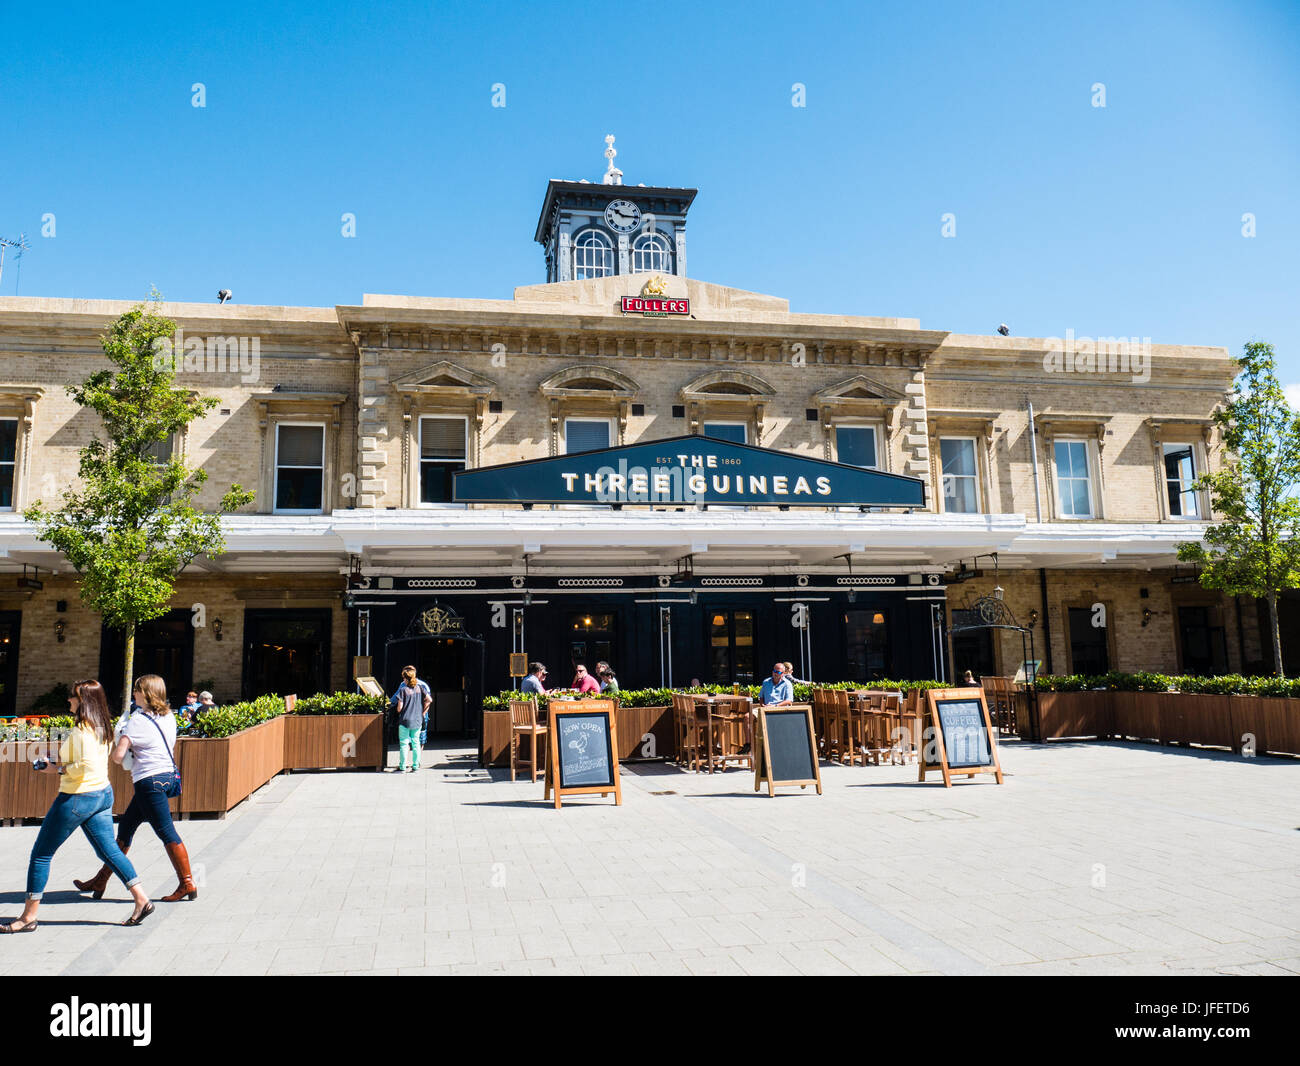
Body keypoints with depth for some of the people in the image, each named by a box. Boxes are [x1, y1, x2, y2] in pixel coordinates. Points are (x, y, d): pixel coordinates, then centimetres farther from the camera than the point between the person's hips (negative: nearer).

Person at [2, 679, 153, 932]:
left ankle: (28, 917, 13)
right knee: (109, 851, 10)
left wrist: (58, 768, -15)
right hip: (103, 793, 9)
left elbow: (87, 765, -28)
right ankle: (142, 899, 3)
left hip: (77, 797, -9)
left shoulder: (82, 730, -18)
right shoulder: (101, 728, 9)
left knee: (41, 854, 5)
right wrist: (65, 756, 15)